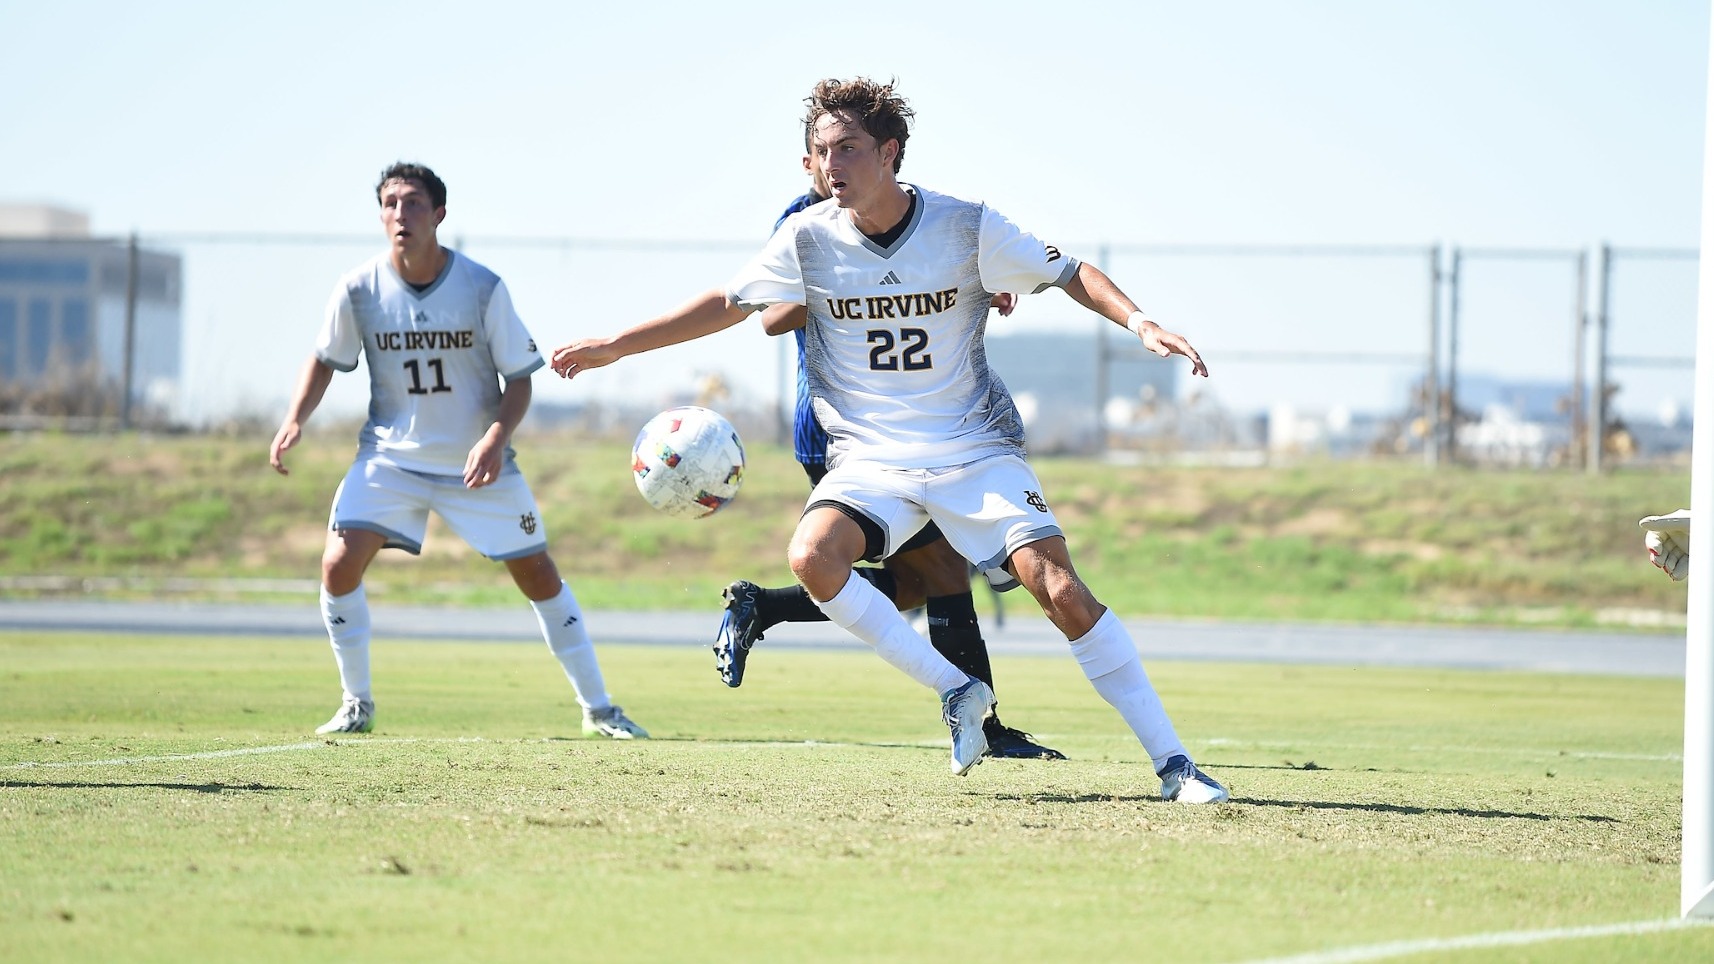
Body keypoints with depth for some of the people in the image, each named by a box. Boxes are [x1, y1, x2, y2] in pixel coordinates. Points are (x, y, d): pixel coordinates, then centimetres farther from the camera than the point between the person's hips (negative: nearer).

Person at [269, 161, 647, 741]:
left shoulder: (483, 289, -15)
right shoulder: (358, 290, -11)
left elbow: (519, 380, -7)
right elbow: (325, 360, 5)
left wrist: (496, 438, -24)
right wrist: (294, 422, -10)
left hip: (477, 465, -1)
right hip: (391, 455, 1)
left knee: (538, 574, 2)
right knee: (339, 565, -17)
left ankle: (597, 709, 16)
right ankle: (356, 705, 1)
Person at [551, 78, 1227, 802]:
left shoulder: (967, 227, -9)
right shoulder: (809, 239, -4)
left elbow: (1071, 275, 3)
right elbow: (725, 305, 10)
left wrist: (1139, 322, -15)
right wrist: (613, 346, 9)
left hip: (976, 450, -2)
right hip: (871, 458, 2)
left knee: (1059, 588, -18)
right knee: (811, 557, -28)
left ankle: (1172, 763, -10)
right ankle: (957, 692, -13)